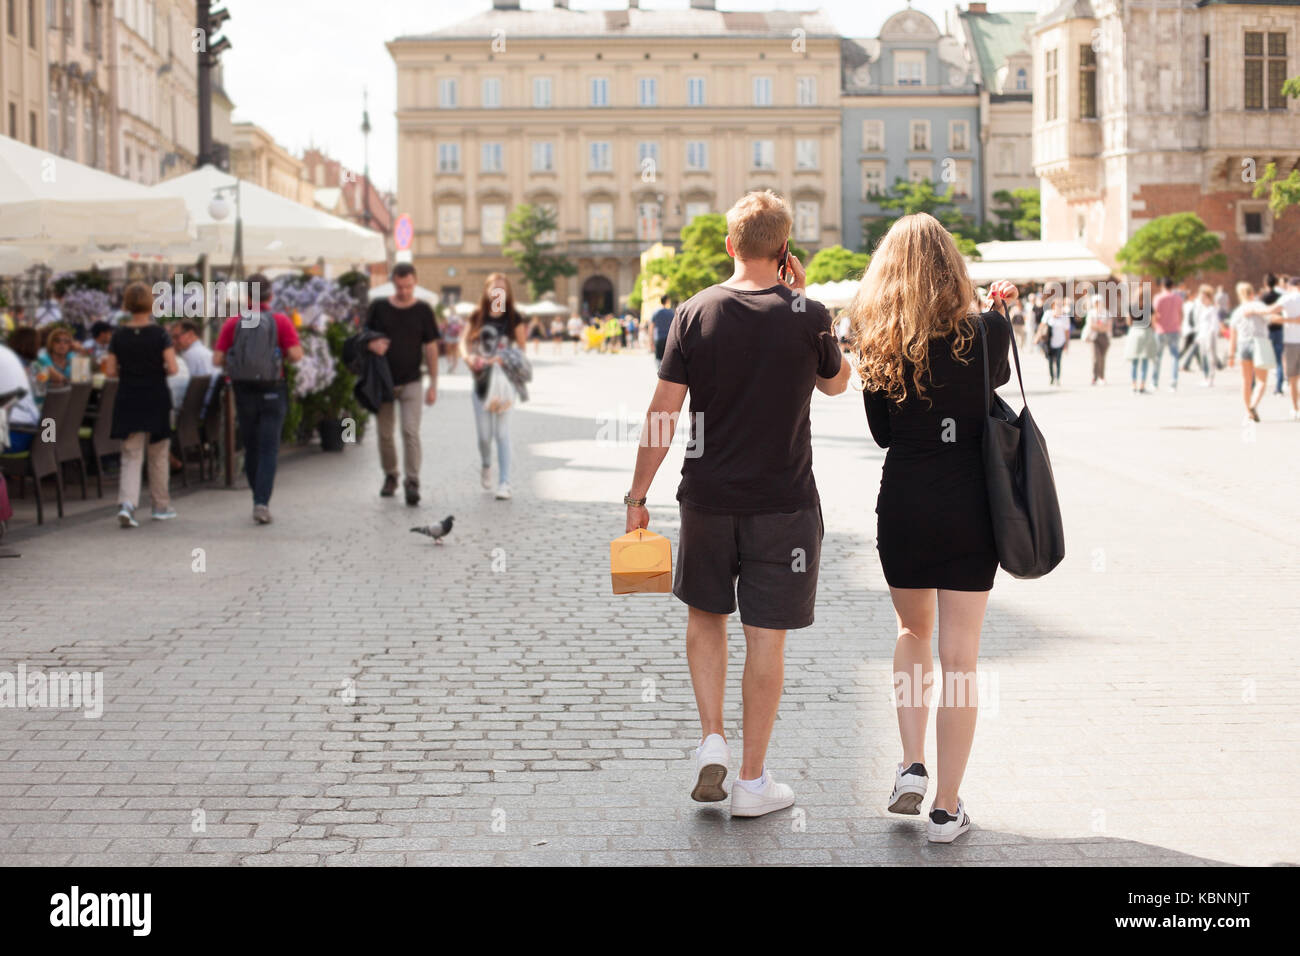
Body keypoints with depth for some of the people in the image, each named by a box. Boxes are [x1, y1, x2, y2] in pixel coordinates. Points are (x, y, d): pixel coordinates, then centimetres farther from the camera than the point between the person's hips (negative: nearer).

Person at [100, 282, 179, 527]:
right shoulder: (159, 333, -8)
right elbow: (172, 368, -14)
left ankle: (127, 503, -18)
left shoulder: (118, 335, -1)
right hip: (156, 400, -1)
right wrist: (157, 369, 7)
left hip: (128, 399, 2)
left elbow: (110, 371, -2)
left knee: (131, 457, 3)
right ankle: (161, 506, 24)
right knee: (158, 456, 13)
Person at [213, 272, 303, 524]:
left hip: (243, 390, 2)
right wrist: (282, 357, 7)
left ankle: (259, 500, 24)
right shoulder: (280, 321, -5)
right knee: (268, 449, -1)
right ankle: (262, 503, -13)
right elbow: (296, 354, -14)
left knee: (250, 448, 15)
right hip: (272, 390, -2)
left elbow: (217, 359, -5)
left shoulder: (233, 323, -1)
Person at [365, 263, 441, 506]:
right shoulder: (379, 307, 3)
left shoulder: (422, 310, 1)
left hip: (411, 382, -2)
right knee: (385, 433, 8)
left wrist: (433, 384, 1)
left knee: (411, 432, -12)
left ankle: (412, 482, -12)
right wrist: (373, 344, -15)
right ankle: (390, 477, 25)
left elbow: (431, 348, 5)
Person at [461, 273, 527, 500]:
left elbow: (521, 349, 0)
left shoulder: (513, 318, -1)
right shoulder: (478, 317, 5)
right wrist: (468, 357, -13)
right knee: (484, 434, 5)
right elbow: (464, 342, 8)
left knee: (502, 432, -6)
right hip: (481, 380, 2)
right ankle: (486, 466, 36)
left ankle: (504, 483, -3)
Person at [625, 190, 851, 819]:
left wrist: (637, 495, 2)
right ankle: (752, 780, 11)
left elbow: (663, 412, -6)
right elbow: (836, 383, 12)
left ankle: (712, 740, 12)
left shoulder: (695, 313, -5)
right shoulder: (807, 316, -8)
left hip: (708, 497, 2)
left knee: (705, 614, 23)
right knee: (766, 638, 5)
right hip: (783, 502, -1)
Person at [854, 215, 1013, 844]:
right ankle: (947, 809, 7)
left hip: (903, 504, 2)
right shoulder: (983, 334, -8)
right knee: (960, 658, 4)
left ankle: (912, 766, 11)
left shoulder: (879, 345, -3)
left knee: (913, 631, 25)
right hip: (970, 508, -2)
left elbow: (882, 433, 6)